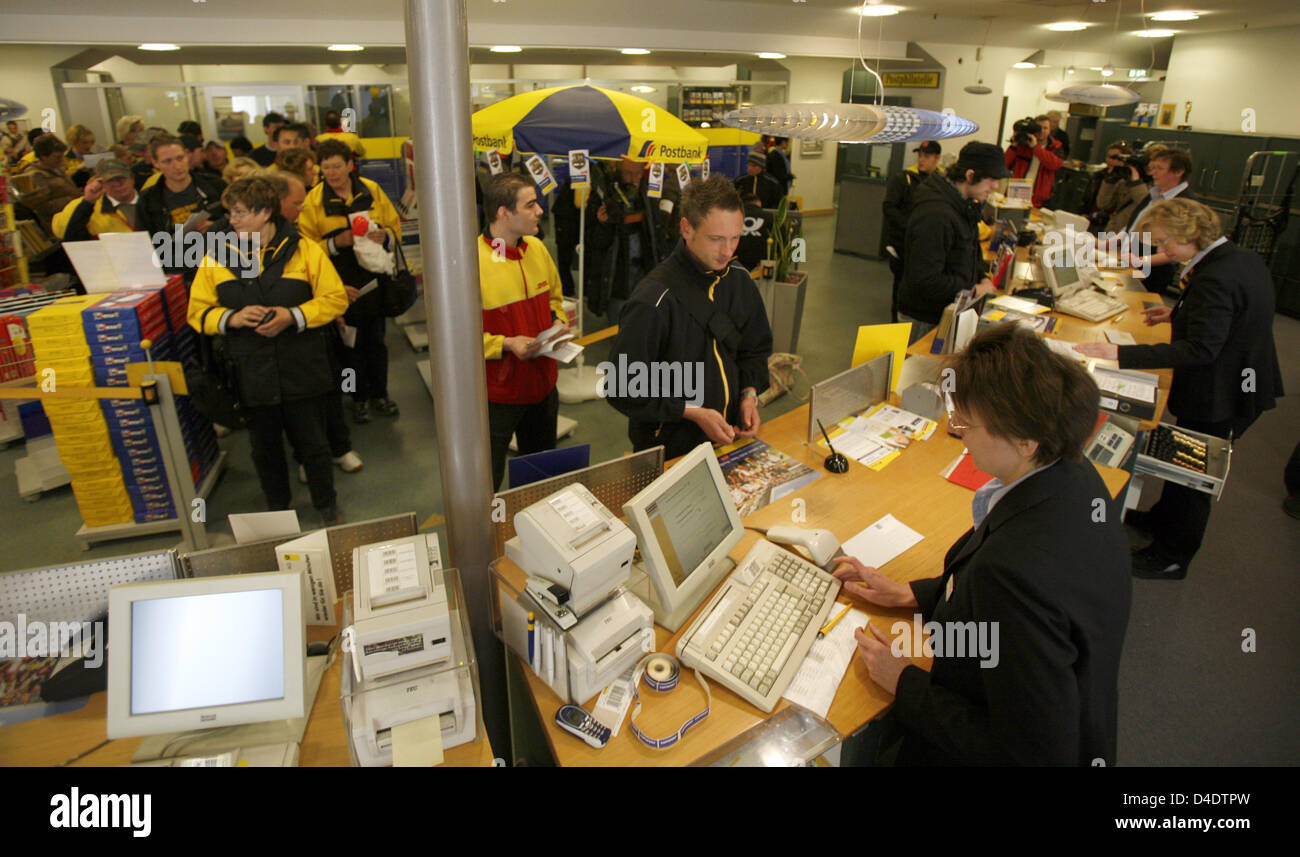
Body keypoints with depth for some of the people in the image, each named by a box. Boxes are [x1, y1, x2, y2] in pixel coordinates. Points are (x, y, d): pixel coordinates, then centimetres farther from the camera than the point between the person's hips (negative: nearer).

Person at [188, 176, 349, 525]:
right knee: (264, 447, 15)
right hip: (252, 375, 3)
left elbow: (335, 299, -5)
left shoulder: (304, 250, -4)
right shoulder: (215, 259, 3)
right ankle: (276, 509, 37)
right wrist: (232, 318, -16)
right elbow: (199, 311, 5)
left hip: (302, 371, -2)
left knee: (312, 443, 8)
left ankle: (326, 505, 30)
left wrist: (292, 316, -17)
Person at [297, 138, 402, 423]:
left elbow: (394, 226, 10)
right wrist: (335, 243, -20)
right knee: (352, 341, 8)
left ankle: (380, 393, 28)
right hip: (340, 282, -2)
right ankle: (359, 398, 24)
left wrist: (385, 236, -11)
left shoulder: (372, 191, 2)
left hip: (374, 275, 2)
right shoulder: (313, 200, -5)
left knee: (376, 338, 12)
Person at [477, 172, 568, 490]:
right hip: (496, 394, -6)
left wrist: (558, 321, -2)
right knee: (487, 484, 9)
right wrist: (506, 344, -24)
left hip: (542, 383, 7)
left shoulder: (537, 249, 2)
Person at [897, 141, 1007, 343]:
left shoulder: (965, 204, 7)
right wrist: (973, 290, -18)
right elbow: (925, 281, -28)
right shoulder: (935, 215, -26)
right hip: (925, 322, -9)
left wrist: (982, 277, 4)